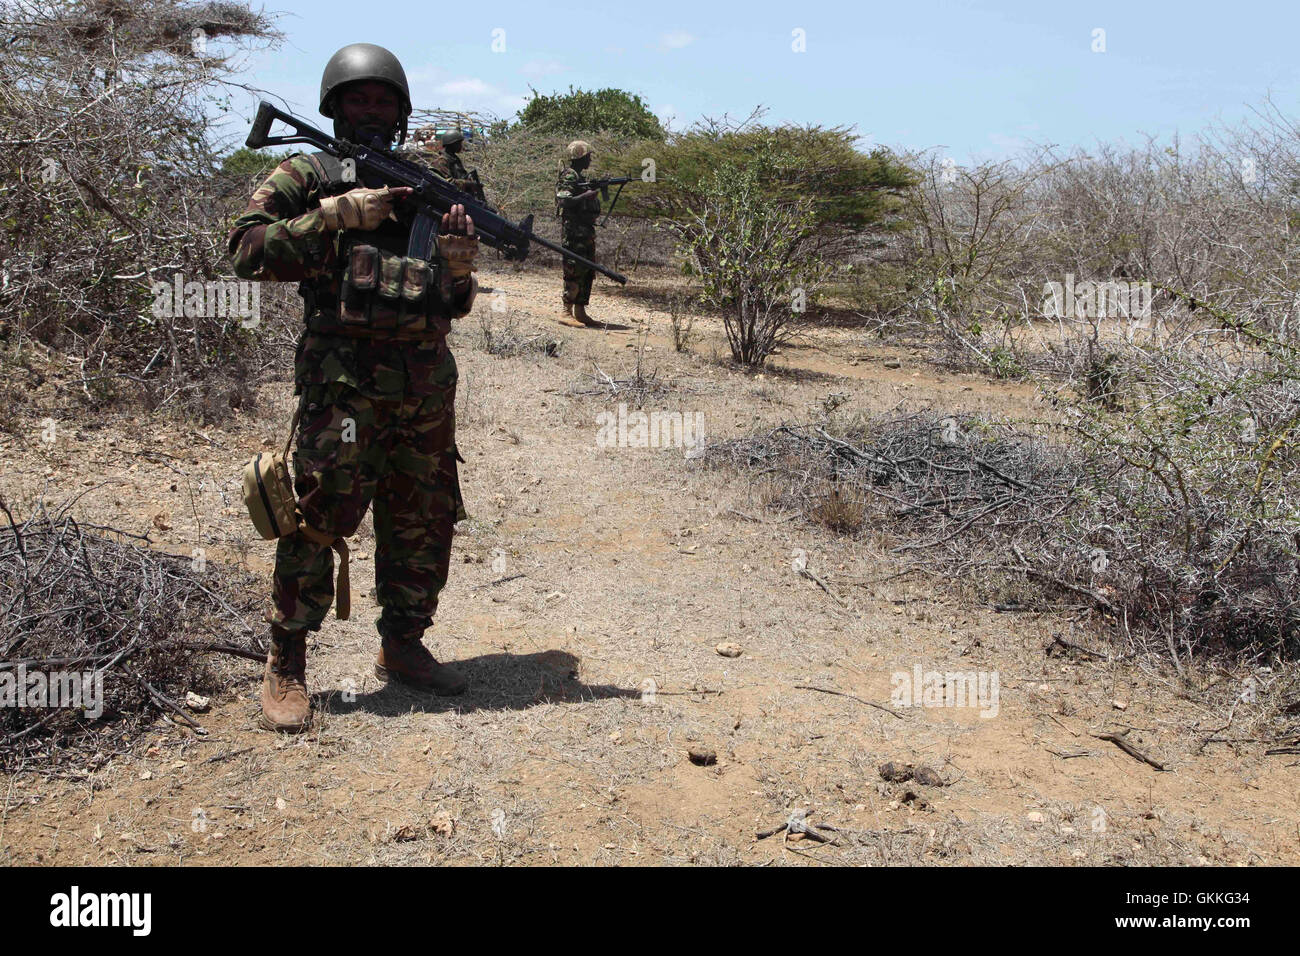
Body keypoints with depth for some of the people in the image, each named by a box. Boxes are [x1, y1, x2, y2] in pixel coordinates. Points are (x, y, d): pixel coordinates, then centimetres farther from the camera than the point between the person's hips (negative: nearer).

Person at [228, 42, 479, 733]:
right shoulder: (305, 177, 7)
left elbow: (454, 306, 21)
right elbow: (246, 249, -7)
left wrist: (460, 271, -2)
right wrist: (335, 217, -14)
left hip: (428, 384, 5)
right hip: (344, 381, -5)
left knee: (426, 524, 9)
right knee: (317, 519, -8)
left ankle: (402, 648, 24)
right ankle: (285, 667, 5)